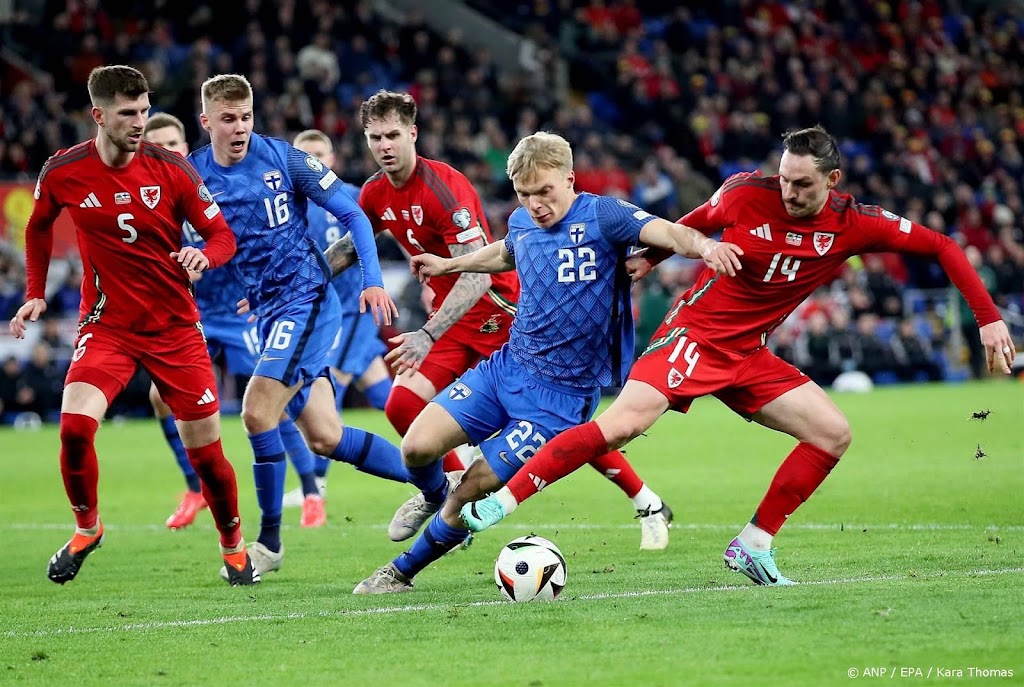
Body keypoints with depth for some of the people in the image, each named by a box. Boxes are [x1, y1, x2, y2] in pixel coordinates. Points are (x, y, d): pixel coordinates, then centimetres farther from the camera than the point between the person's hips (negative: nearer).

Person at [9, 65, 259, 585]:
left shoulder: (170, 168, -9)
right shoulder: (63, 172, -7)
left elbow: (222, 235, -3)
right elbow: (38, 228, 15)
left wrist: (204, 255, -25)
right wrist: (35, 293, 9)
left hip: (175, 327, 0)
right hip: (106, 324, 0)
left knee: (205, 449, 0)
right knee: (74, 425, -22)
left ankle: (233, 546, 25)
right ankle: (87, 527, 5)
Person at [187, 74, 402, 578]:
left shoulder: (283, 159, -8)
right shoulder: (193, 176, 2)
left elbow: (352, 215, -3)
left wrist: (372, 280, -14)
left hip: (307, 296, -5)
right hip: (267, 310, 5)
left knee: (257, 411, -17)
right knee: (324, 438, 4)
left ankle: (269, 542, -2)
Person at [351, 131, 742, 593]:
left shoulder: (601, 216, -14)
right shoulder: (521, 222, 5)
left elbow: (665, 232, -30)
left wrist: (703, 245, -51)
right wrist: (447, 265, 41)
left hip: (562, 394, -5)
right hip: (505, 366, 5)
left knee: (472, 491, -8)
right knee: (416, 446, -10)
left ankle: (403, 571, 15)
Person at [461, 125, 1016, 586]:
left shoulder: (854, 226, -7)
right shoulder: (745, 194, -13)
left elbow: (940, 247, 0)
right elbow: (693, 224, 9)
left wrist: (988, 318, -3)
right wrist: (650, 256, 12)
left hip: (750, 355, 5)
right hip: (694, 332, -5)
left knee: (833, 433, -6)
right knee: (625, 422, -27)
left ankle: (753, 546, 4)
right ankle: (500, 500, -22)